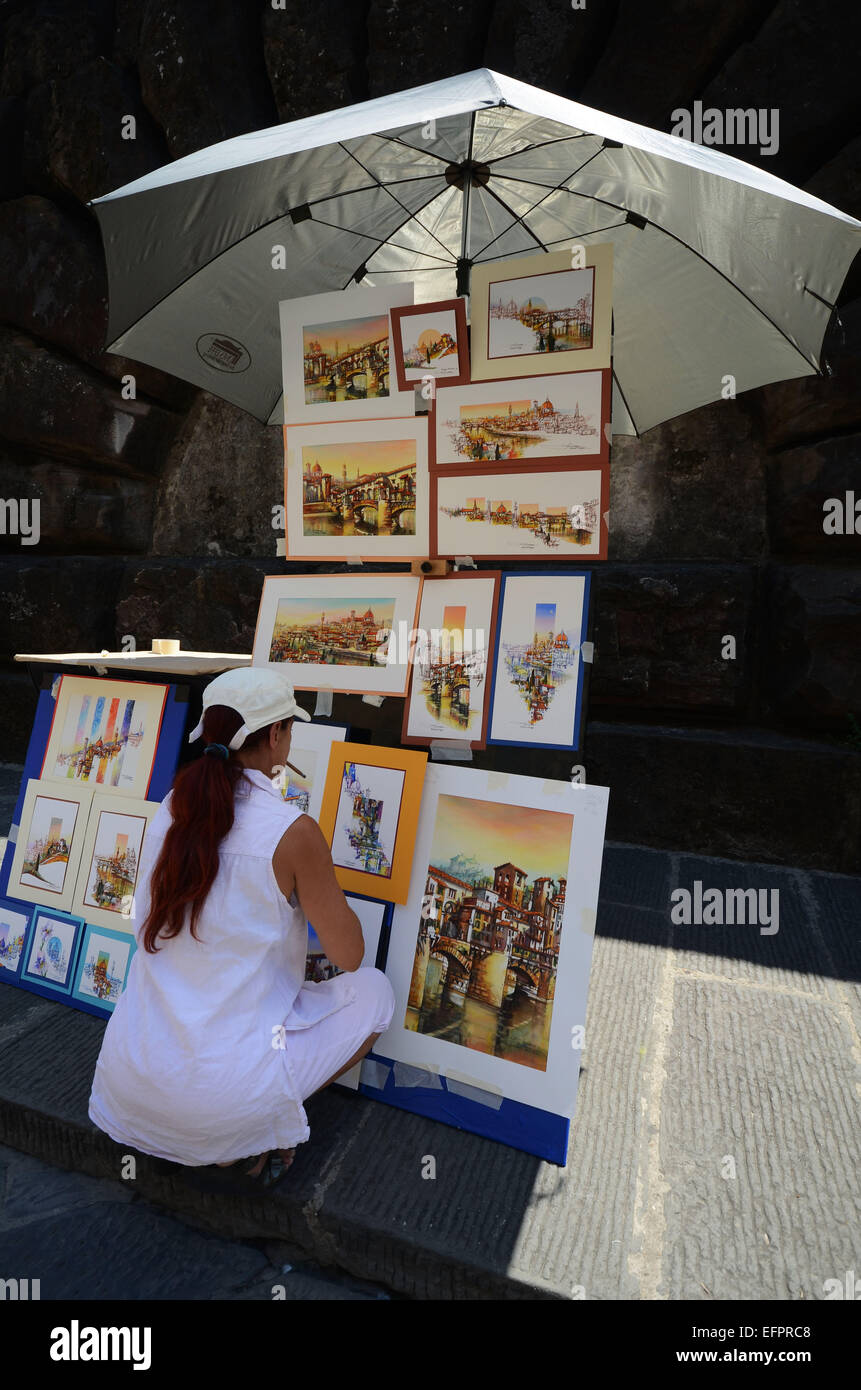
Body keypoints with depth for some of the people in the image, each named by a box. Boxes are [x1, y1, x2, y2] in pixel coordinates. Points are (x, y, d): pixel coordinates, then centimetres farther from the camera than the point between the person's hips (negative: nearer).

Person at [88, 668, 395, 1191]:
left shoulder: (172, 807, -1)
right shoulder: (294, 832, -20)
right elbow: (350, 955, -8)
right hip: (227, 1091, -7)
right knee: (374, 990, 11)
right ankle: (241, 1148, 5)